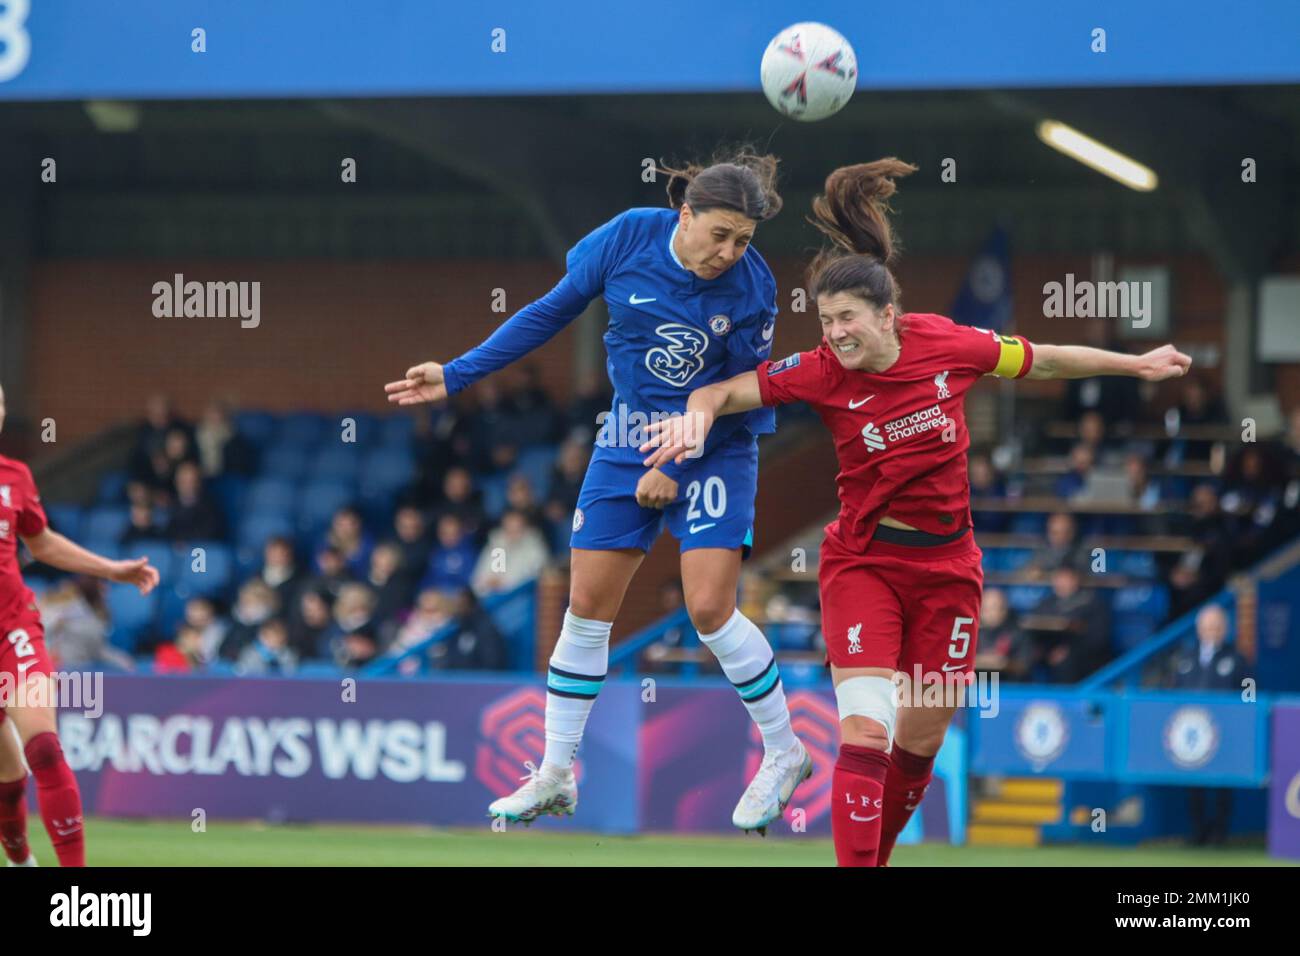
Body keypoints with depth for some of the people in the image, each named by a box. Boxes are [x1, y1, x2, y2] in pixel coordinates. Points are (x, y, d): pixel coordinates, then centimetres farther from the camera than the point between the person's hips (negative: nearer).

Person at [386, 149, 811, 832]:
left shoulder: (751, 287, -17)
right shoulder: (630, 237, -13)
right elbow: (552, 312, -2)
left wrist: (676, 464, -15)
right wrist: (456, 375, -1)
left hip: (715, 448, -3)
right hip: (627, 440, 3)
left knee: (710, 608, -14)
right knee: (587, 608, 2)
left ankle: (784, 754, 5)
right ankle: (555, 776, 12)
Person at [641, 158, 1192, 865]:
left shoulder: (947, 345, -9)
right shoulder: (820, 373, -13)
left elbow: (1042, 361, 7)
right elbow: (724, 391, -9)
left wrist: (1134, 364, 18)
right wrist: (696, 415, -32)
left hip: (946, 565, 2)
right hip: (864, 562, -2)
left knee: (920, 742, 10)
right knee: (864, 731, -19)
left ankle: (877, 854, 33)